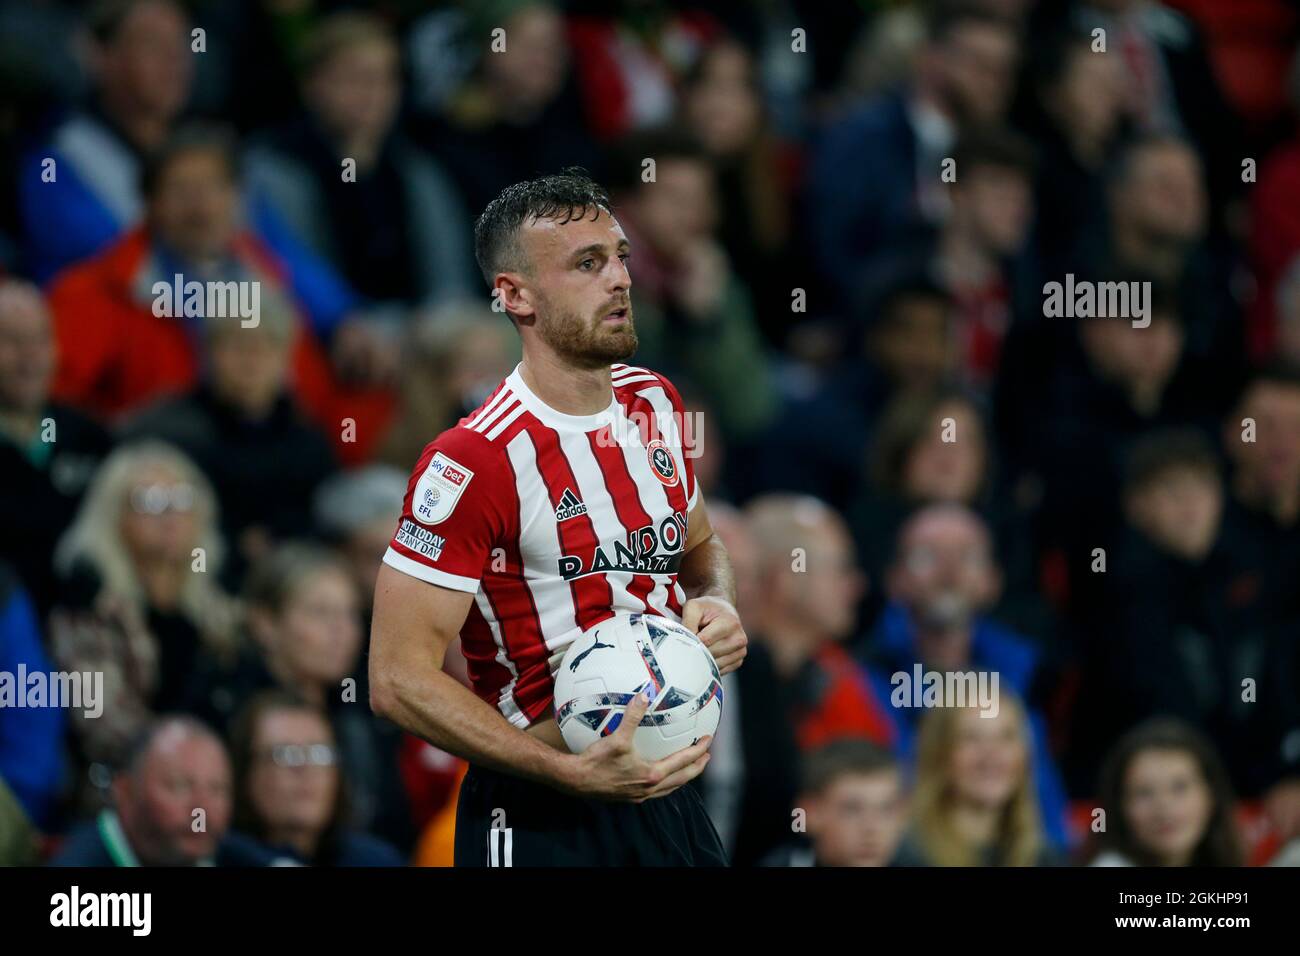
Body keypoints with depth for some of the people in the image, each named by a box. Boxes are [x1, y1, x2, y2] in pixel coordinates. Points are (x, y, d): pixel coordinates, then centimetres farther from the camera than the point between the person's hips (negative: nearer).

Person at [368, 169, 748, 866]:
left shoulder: (655, 403, 6)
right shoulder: (473, 462, -19)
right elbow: (399, 678, -20)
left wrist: (719, 609, 0)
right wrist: (575, 775, -26)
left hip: (666, 795, 7)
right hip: (541, 825, -7)